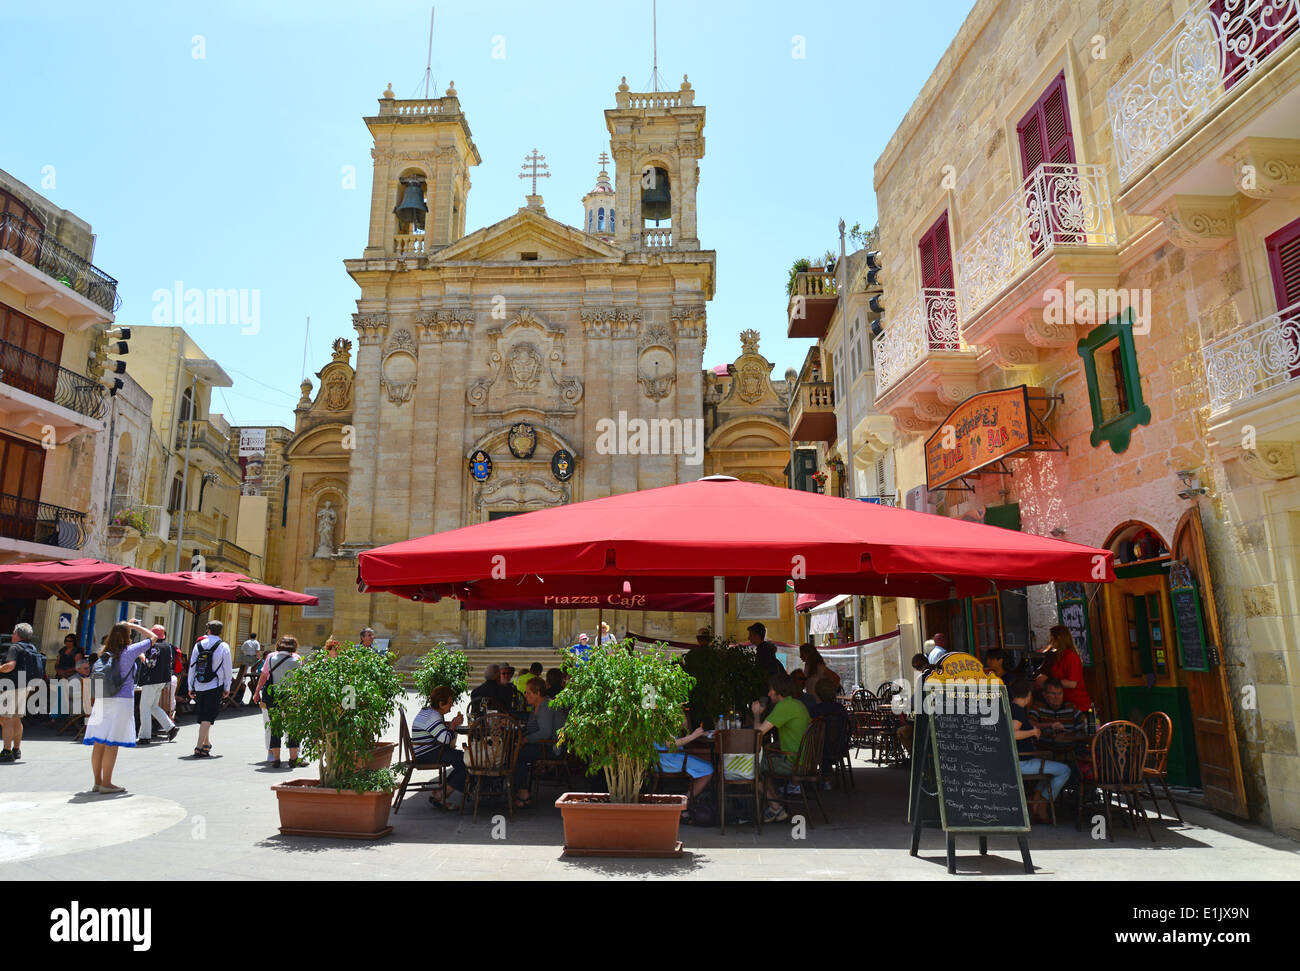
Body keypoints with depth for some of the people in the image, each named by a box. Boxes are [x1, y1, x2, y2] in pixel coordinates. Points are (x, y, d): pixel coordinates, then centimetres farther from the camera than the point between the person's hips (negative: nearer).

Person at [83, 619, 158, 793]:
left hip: (102, 700, 6)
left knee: (99, 743, 7)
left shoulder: (105, 653, 7)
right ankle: (106, 783, 0)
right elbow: (153, 637, 2)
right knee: (112, 744, -3)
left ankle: (97, 782, 15)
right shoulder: (129, 651, -7)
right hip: (122, 701, -6)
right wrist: (134, 626, 7)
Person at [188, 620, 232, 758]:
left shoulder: (199, 644, 4)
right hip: (214, 687, -4)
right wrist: (227, 688, 6)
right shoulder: (223, 646, -5)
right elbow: (227, 669, -3)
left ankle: (206, 743, 30)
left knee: (203, 715, 17)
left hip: (199, 686, 4)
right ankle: (200, 747, -9)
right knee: (208, 717, -2)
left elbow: (192, 667, 6)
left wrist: (191, 687, 13)